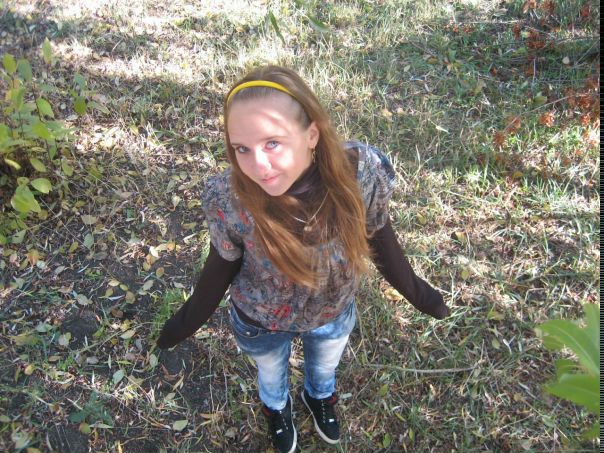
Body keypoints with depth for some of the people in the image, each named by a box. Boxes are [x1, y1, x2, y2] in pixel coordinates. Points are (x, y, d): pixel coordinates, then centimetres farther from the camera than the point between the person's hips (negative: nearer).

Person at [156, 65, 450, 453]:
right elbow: (223, 265, -15)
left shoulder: (362, 172, -35)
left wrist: (416, 292, -1)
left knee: (326, 367, 35)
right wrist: (188, 321, -3)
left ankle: (319, 398, 73)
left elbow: (379, 237, -14)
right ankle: (277, 409, 71)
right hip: (261, 320, -1)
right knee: (272, 372, 34)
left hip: (334, 310, 1)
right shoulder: (229, 199, -36)